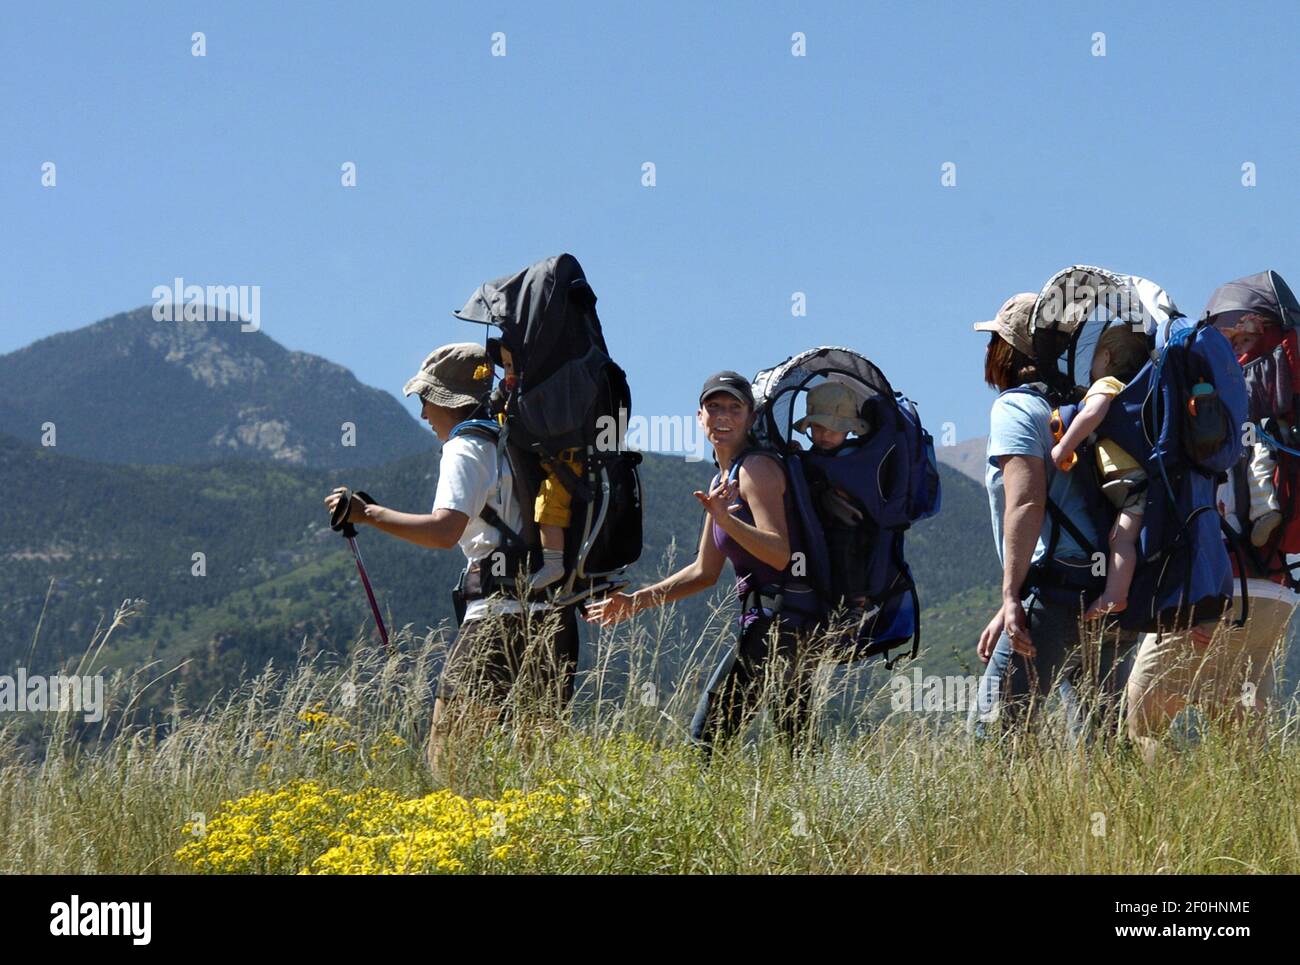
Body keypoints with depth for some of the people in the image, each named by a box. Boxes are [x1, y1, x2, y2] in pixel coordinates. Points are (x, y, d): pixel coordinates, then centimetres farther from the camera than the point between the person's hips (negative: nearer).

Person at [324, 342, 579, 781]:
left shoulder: (467, 449, -4)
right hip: (556, 616, 8)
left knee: (448, 753, -8)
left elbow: (445, 531, -19)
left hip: (499, 617, -8)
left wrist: (368, 514, -13)